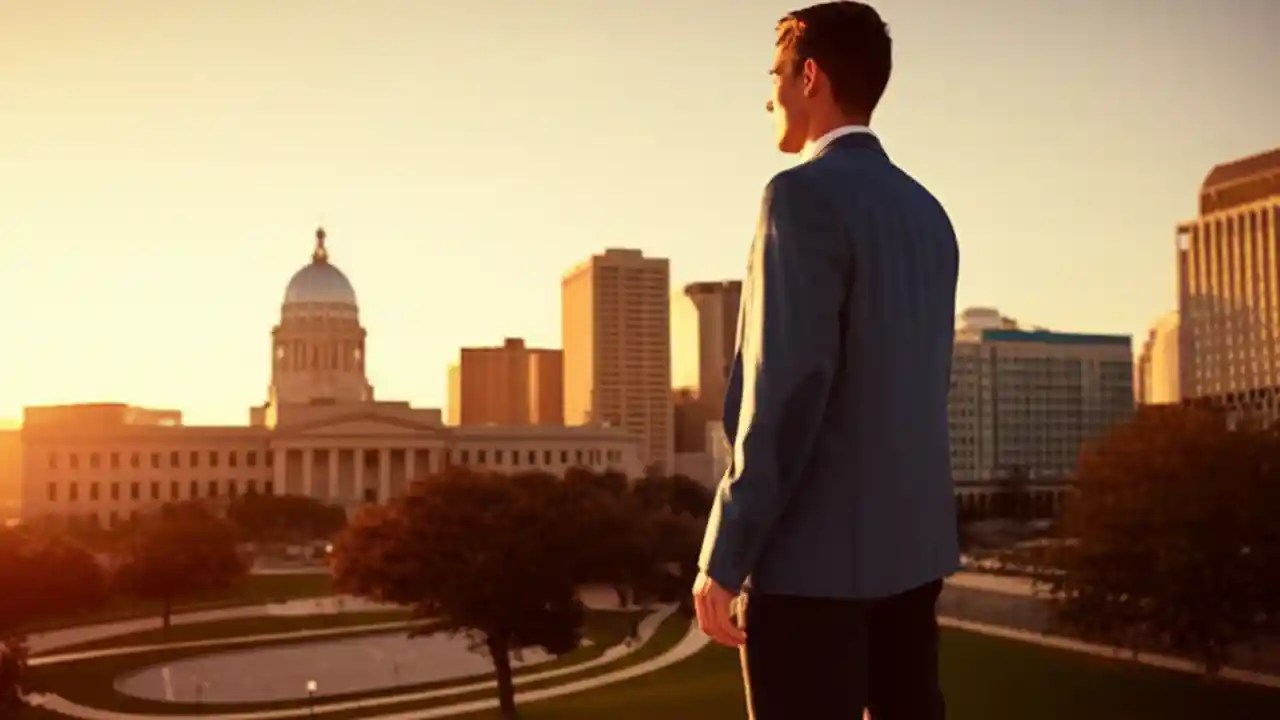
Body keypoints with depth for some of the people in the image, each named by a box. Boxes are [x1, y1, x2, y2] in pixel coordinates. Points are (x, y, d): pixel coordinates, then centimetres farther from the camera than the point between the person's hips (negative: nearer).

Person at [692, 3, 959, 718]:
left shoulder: (805, 194, -13)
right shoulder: (928, 212, 14)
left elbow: (787, 387, -20)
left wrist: (724, 556, -15)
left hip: (814, 550, -8)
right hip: (914, 537, 9)